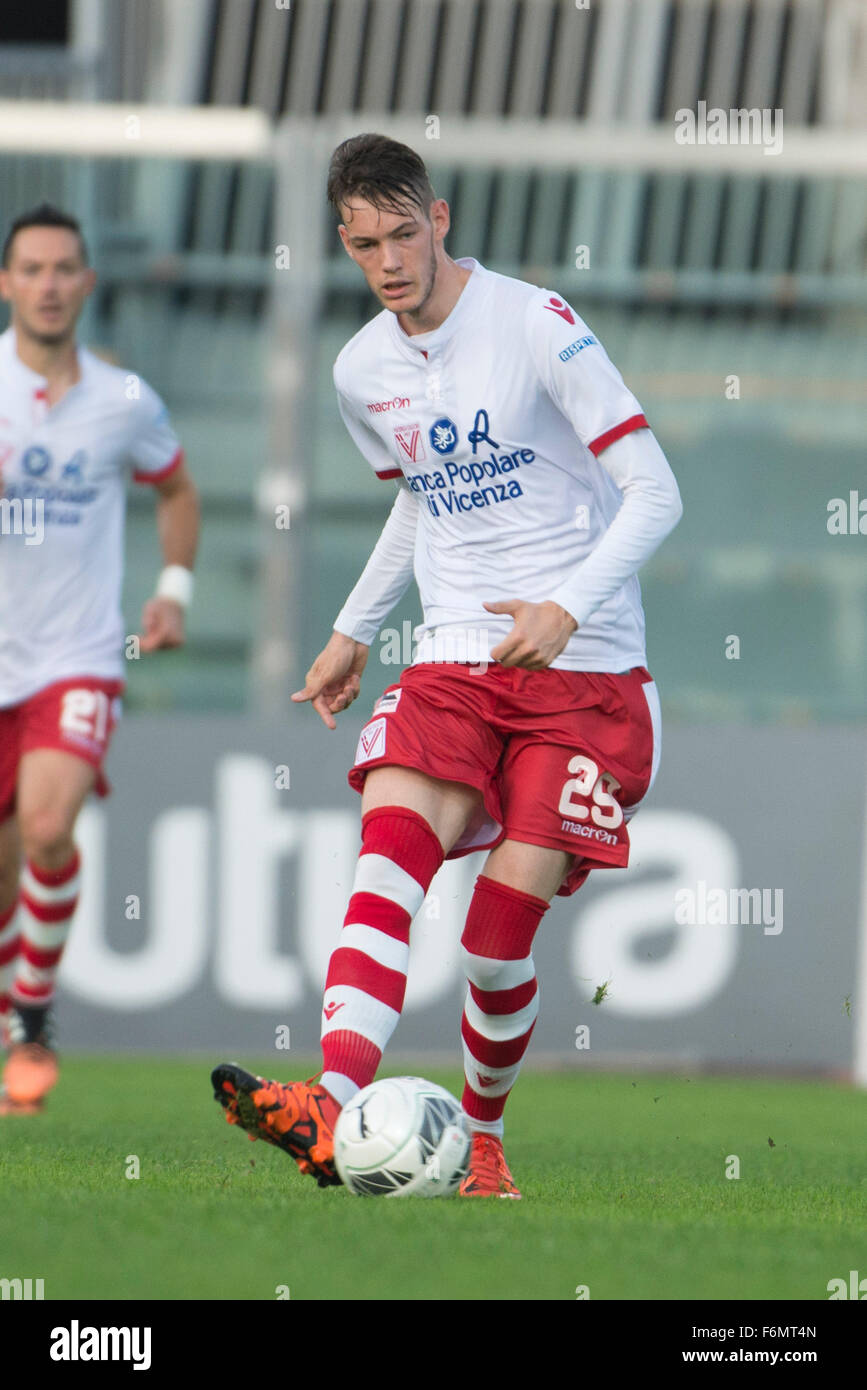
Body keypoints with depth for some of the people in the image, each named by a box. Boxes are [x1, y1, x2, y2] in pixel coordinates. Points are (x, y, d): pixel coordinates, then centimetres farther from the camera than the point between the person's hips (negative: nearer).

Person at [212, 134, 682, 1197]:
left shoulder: (534, 326, -9)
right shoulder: (361, 371, 10)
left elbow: (653, 492, -11)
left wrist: (569, 607, -23)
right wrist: (354, 630, 26)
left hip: (585, 672, -4)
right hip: (454, 661, 4)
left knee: (499, 935, -11)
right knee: (393, 838, -25)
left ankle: (482, 1133, 17)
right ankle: (333, 1112, -43)